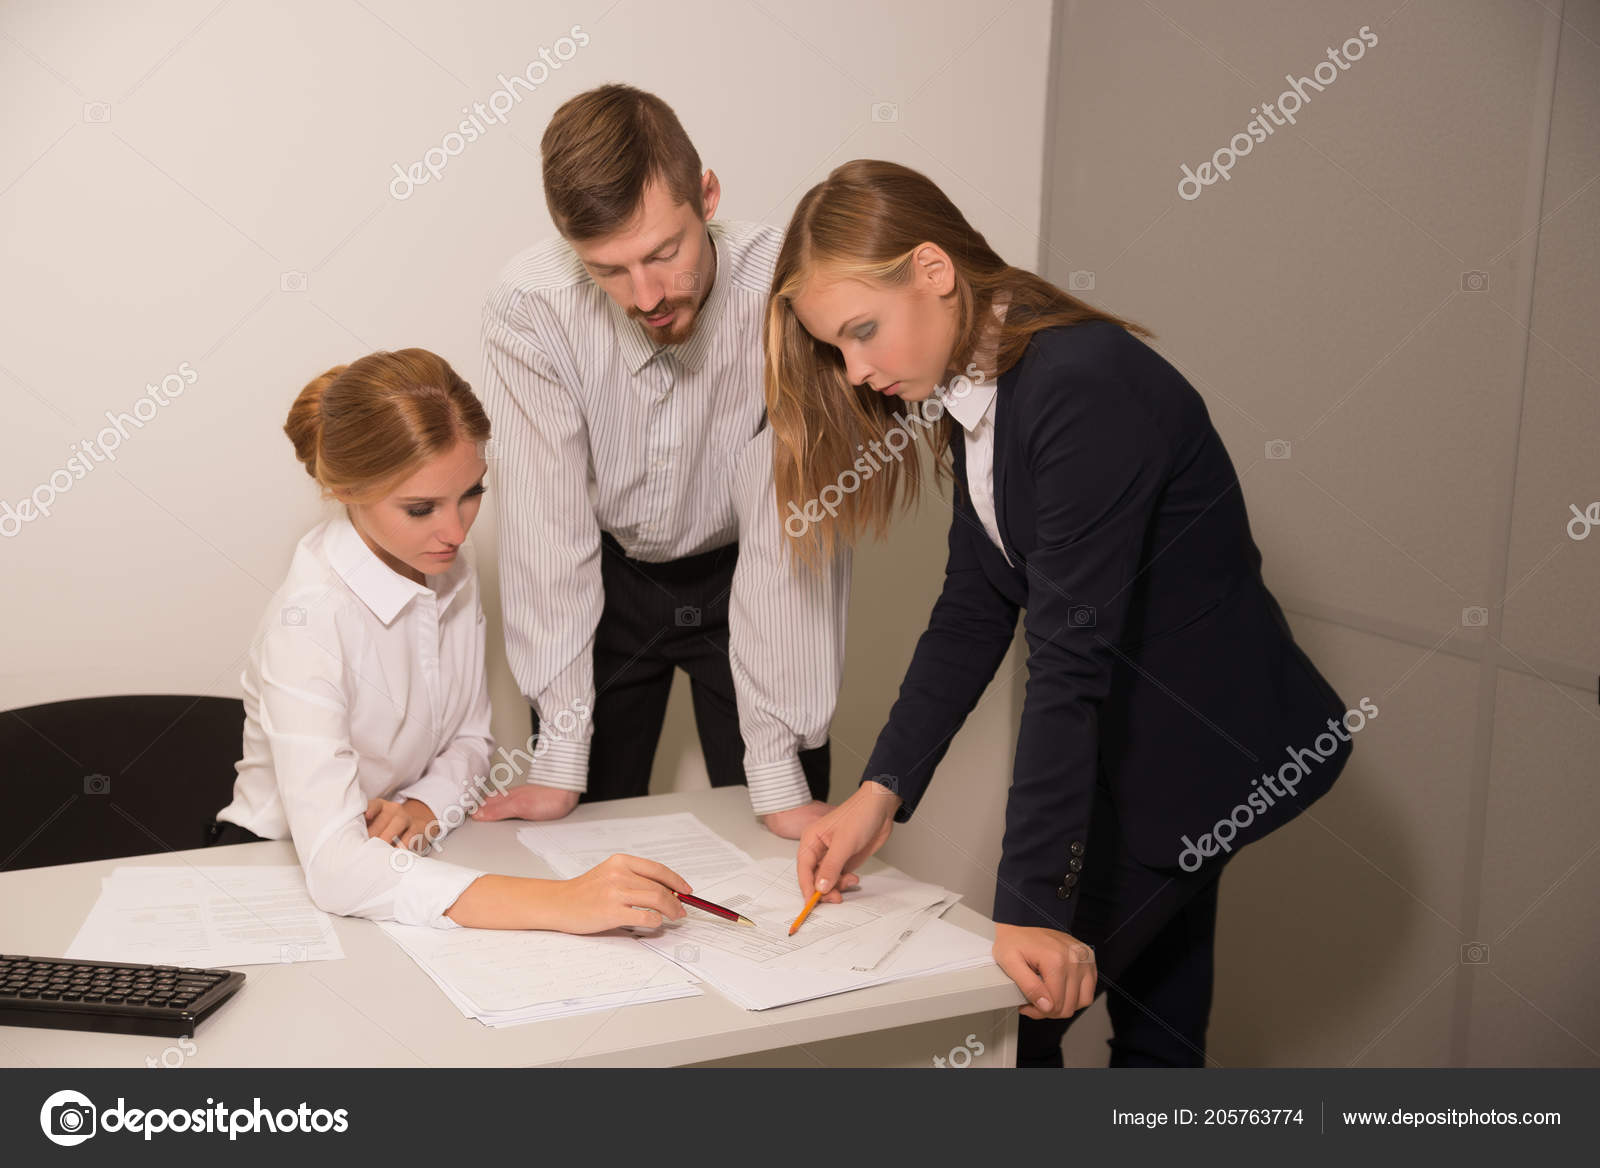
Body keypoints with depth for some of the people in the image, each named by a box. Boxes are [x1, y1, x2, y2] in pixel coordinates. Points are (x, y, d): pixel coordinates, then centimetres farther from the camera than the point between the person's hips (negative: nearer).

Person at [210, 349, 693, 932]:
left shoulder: (452, 570, -2)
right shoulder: (307, 621, -26)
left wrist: (425, 806, -13)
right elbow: (334, 865, -36)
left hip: (397, 859, 6)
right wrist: (559, 903, -42)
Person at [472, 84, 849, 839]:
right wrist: (559, 759, -21)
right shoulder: (529, 309, -24)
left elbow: (788, 530, -28)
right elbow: (545, 523, -20)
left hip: (738, 575, -1)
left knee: (791, 854, -1)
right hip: (609, 578, 1)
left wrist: (778, 771, -28)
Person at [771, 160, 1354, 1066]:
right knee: (1159, 1022, 18)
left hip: (1206, 742, -9)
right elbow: (974, 613, 2)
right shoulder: (973, 393, 3)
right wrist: (882, 790, -7)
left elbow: (1069, 655, -29)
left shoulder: (1085, 389, -26)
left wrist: (1032, 900, -28)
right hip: (1138, 741, 9)